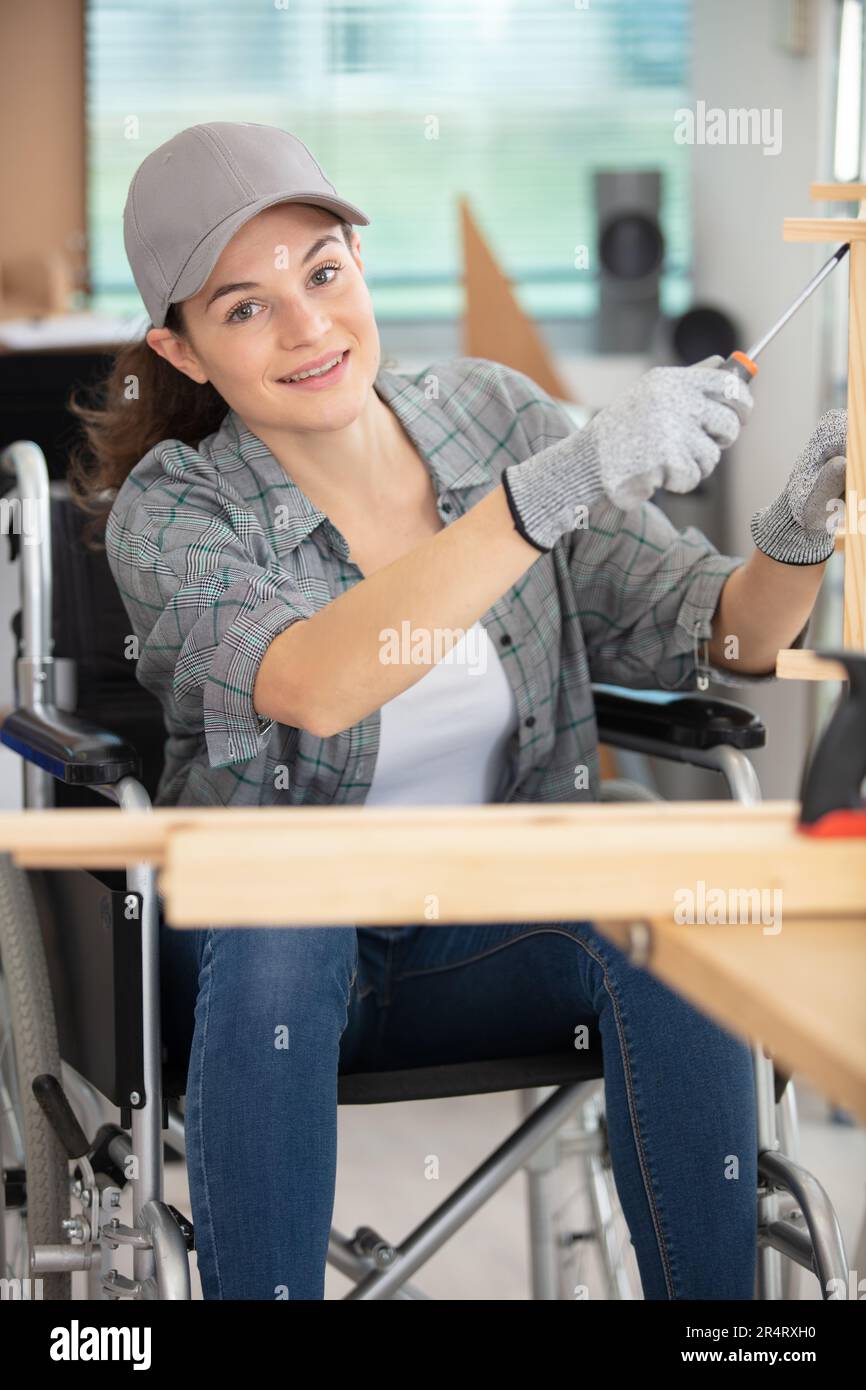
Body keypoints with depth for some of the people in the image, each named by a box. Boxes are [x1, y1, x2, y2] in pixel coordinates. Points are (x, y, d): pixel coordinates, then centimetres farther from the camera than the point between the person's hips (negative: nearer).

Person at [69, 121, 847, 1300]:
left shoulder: (495, 415, -3)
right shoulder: (170, 510, -14)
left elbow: (715, 633, -5)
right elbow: (313, 684, -36)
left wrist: (796, 538, -28)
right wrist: (562, 483, -45)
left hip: (488, 938, 3)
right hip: (266, 959, -3)